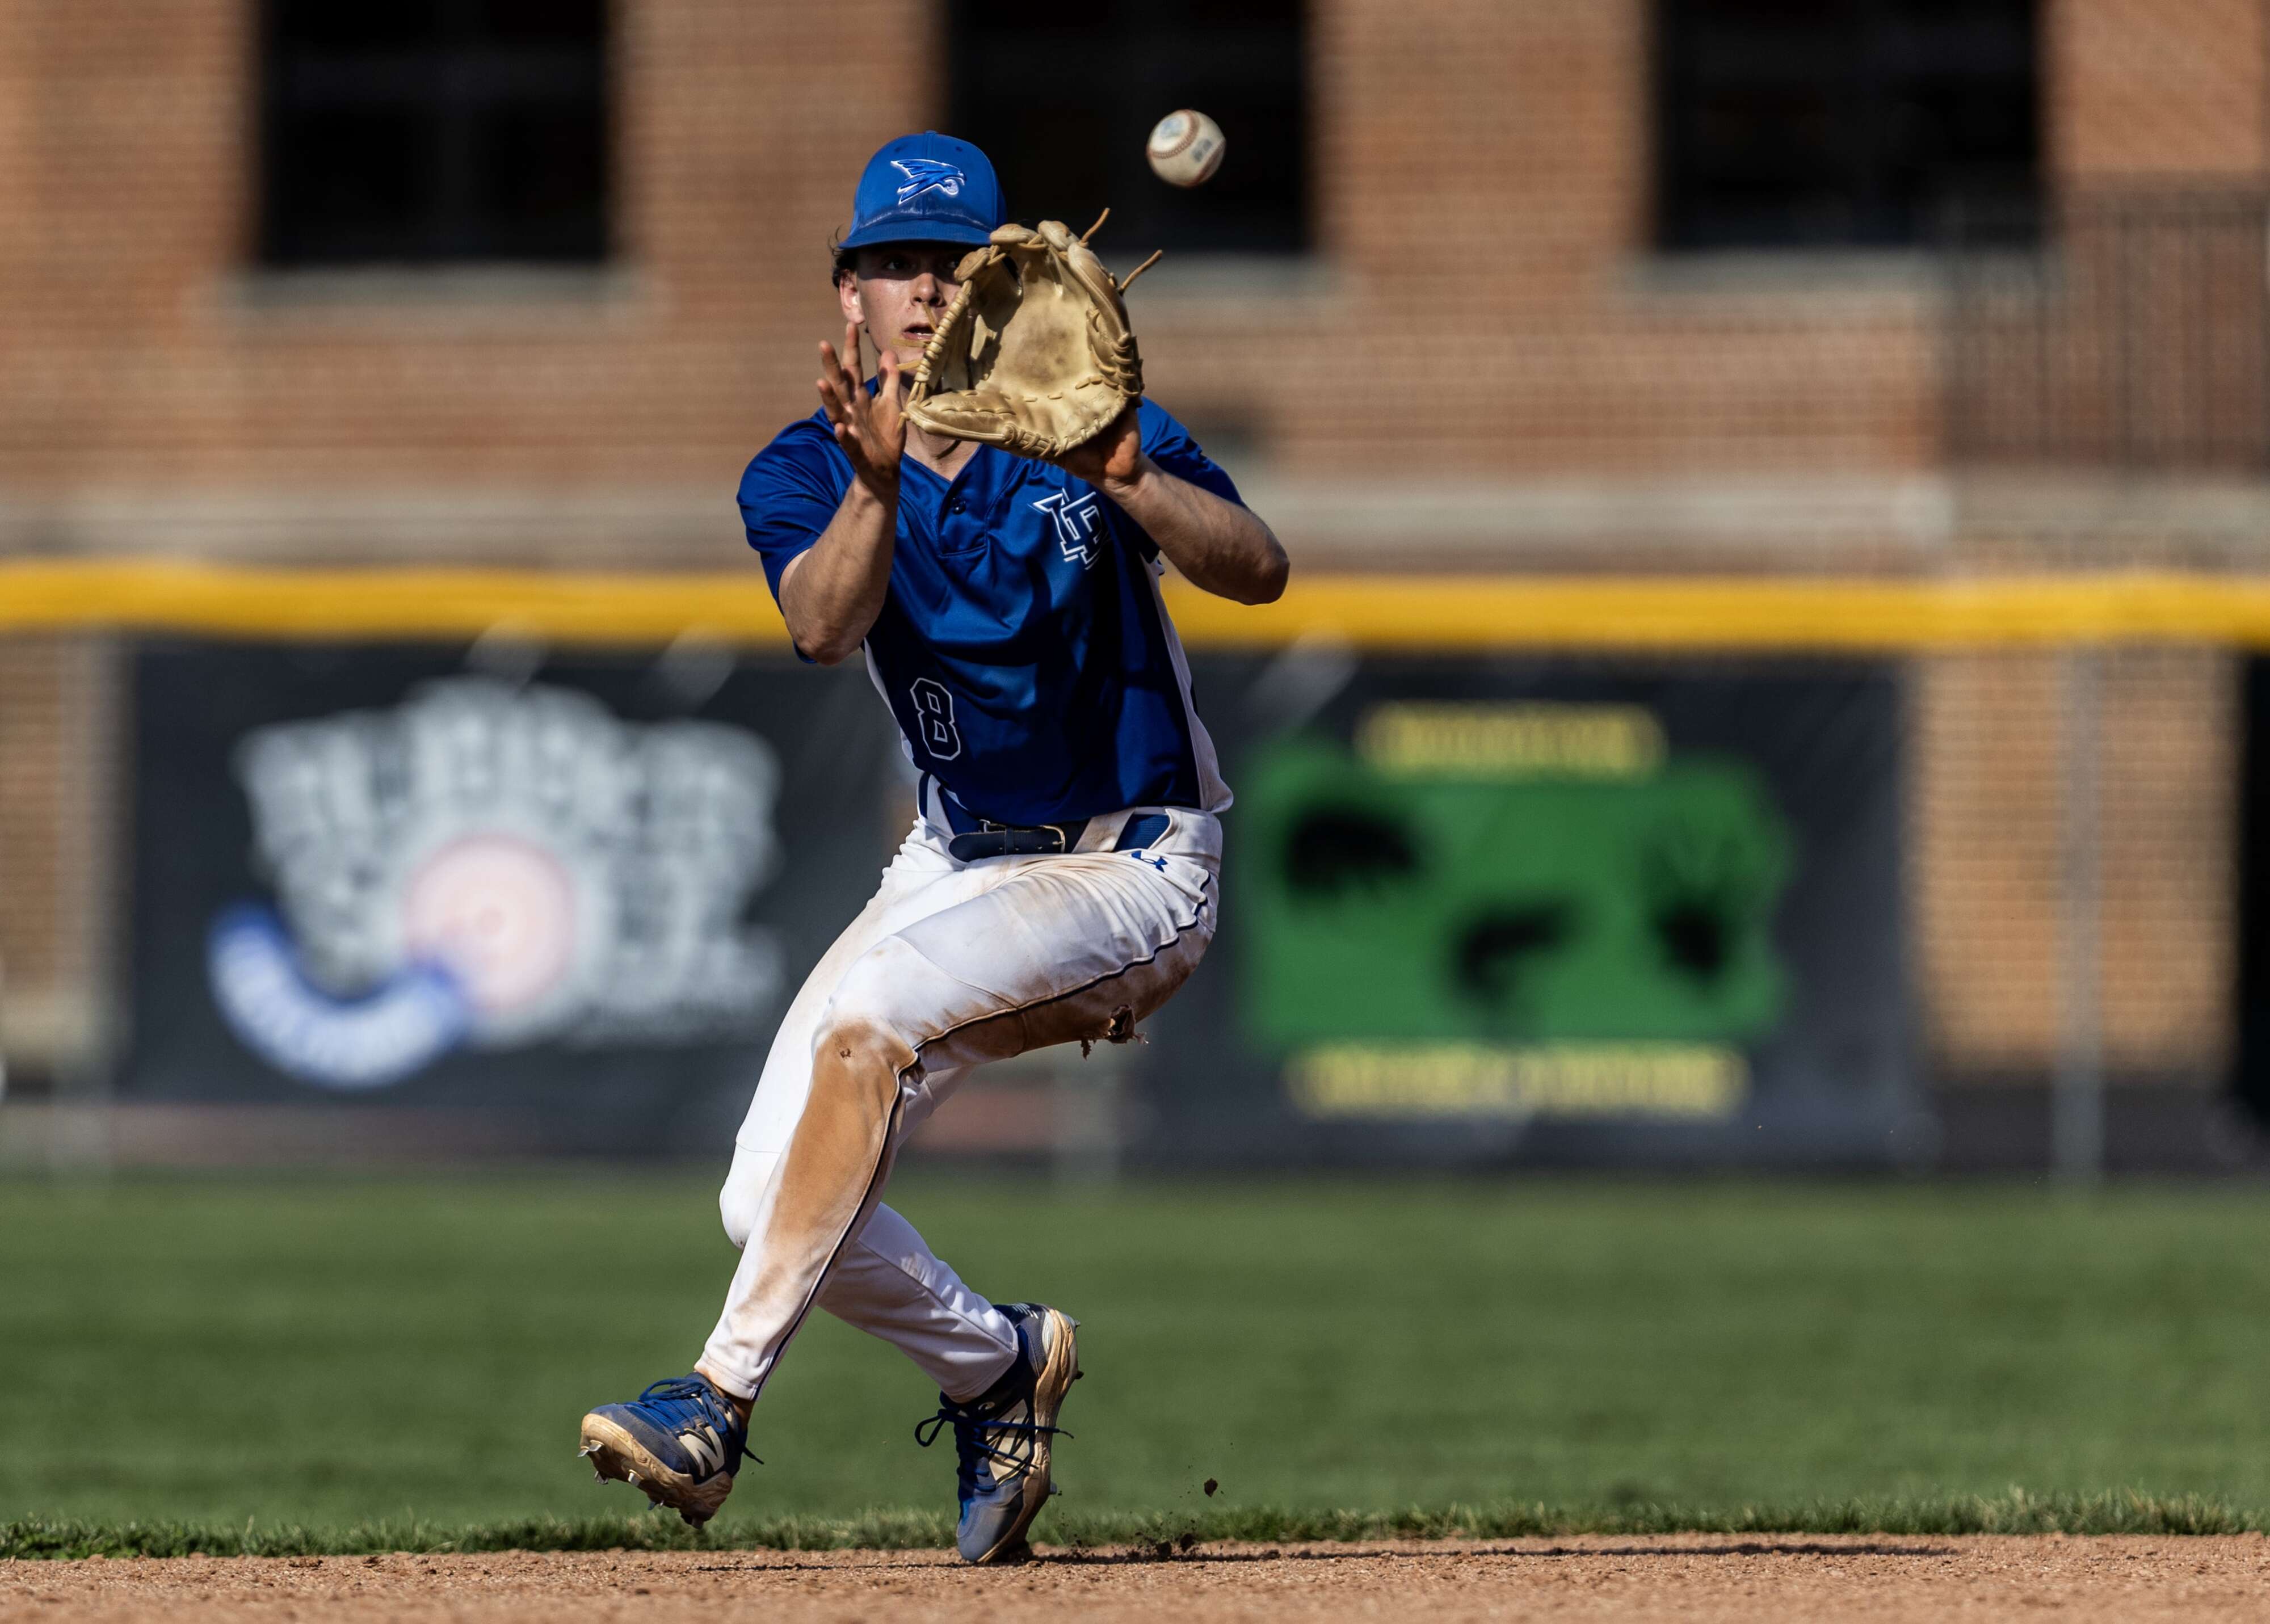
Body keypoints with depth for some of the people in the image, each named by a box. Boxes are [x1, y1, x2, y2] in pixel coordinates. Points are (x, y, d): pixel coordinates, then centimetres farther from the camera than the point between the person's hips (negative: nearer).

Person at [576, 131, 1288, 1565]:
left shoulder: (1081, 426, -12)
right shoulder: (808, 475, -5)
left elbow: (1259, 569, -27)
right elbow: (824, 624, -28)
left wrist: (1119, 476, -44)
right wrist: (877, 486, -47)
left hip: (1136, 870, -5)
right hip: (962, 858, 5)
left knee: (871, 1008, -31)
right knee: (774, 1205, -6)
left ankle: (724, 1397, -31)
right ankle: (1000, 1365, 22)